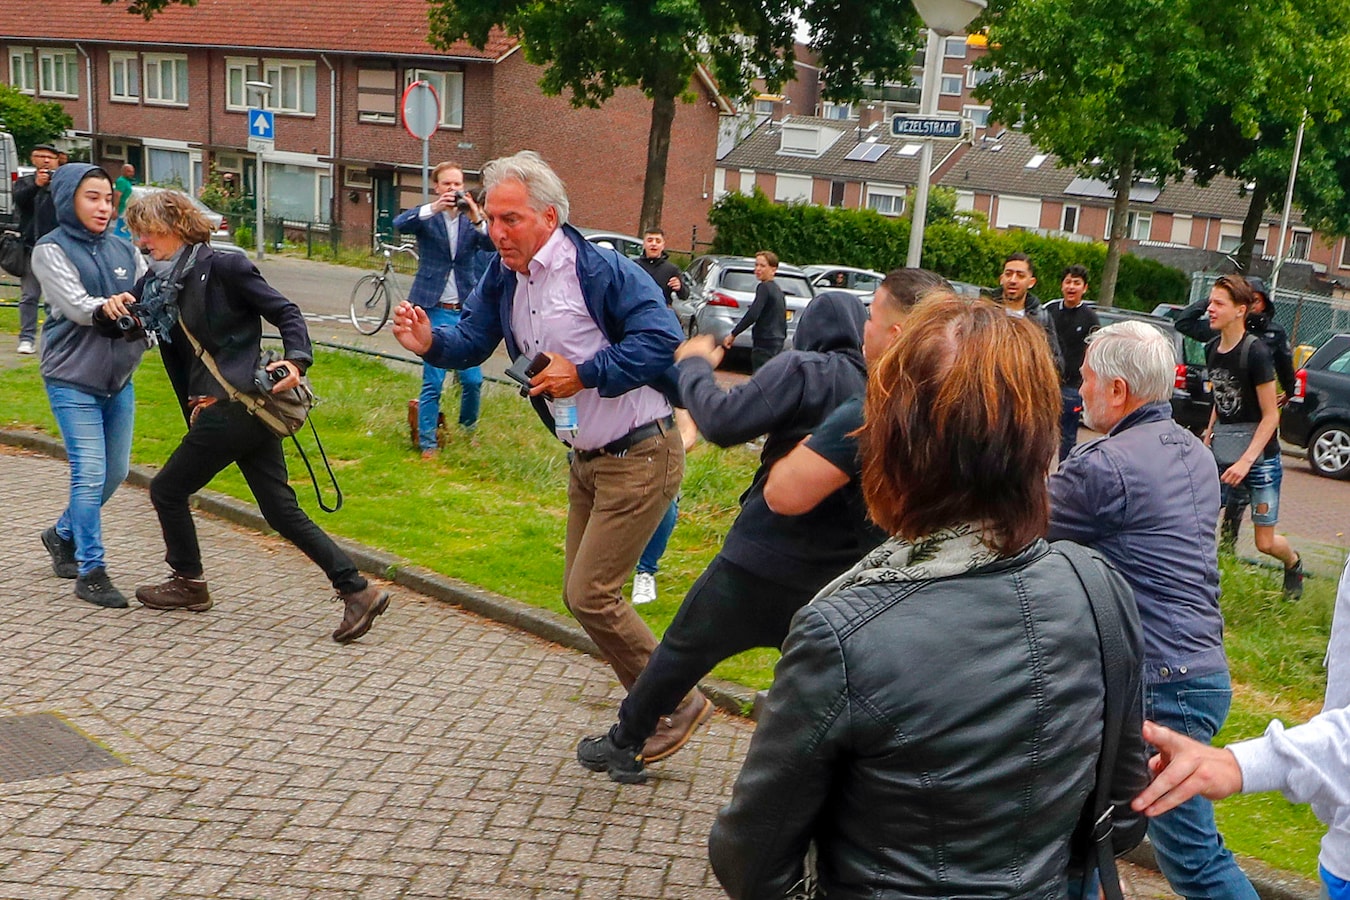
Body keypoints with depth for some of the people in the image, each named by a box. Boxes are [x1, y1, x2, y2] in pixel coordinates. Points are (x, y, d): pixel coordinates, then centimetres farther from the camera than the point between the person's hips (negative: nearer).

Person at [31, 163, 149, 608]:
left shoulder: (124, 250, 9)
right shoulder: (51, 249, -5)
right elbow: (73, 302, -20)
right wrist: (105, 306, -41)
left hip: (119, 378, 6)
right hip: (73, 380, -5)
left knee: (115, 472, 12)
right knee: (90, 473, -10)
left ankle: (63, 534, 36)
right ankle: (91, 572, -2)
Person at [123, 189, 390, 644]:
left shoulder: (223, 267, -9)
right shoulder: (157, 283, 15)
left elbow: (286, 312, -11)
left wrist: (297, 360, -22)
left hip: (236, 408, -8)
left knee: (167, 490, 7)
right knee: (282, 510, 6)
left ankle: (188, 583, 27)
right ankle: (357, 589, 5)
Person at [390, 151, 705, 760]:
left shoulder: (600, 269, -20)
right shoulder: (504, 278, 5)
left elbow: (663, 338, -25)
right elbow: (472, 340, 6)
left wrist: (584, 373, -26)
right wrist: (430, 342, -15)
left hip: (639, 457, -9)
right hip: (586, 459, 9)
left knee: (591, 596, -8)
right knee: (579, 593, 14)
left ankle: (678, 705, 11)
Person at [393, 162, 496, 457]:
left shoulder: (473, 218, 8)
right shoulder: (426, 216, 2)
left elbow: (492, 243, -9)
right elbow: (400, 223, -19)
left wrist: (476, 219, -27)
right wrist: (434, 208, -33)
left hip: (467, 311, 3)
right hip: (435, 311, -3)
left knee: (473, 379, 4)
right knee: (433, 382, -4)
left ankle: (468, 431, 27)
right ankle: (427, 444, 6)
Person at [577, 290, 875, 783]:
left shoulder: (800, 370, -13)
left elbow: (723, 421, -20)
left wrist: (695, 366, -3)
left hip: (761, 561, -4)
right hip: (843, 575, 4)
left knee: (682, 651, 15)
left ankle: (624, 745, 30)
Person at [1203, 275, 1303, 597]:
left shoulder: (1255, 352, -19)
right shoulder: (1212, 349, 2)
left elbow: (1270, 415, -17)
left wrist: (1246, 461, -24)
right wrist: (1207, 438, 8)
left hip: (1260, 459, -5)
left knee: (1265, 543, 4)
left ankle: (1294, 562, 36)